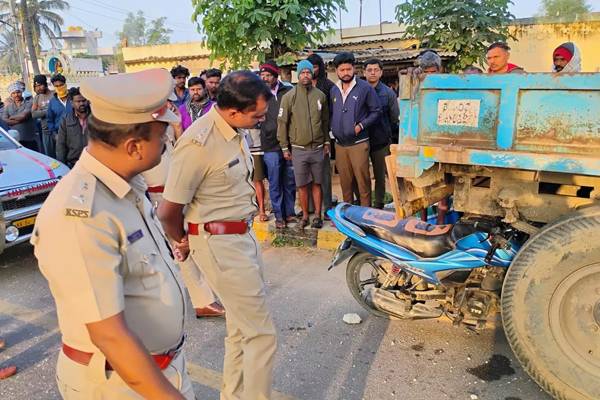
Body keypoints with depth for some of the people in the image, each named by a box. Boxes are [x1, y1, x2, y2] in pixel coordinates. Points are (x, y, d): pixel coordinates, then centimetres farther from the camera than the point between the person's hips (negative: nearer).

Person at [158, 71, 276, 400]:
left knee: (241, 328, 19)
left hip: (244, 234, 8)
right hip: (219, 244, -8)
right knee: (262, 334, -2)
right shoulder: (198, 143, -22)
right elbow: (168, 210, -17)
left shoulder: (235, 131, 5)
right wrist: (185, 244, 0)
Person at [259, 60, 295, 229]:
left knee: (290, 182, 11)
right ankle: (279, 216, 17)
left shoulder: (288, 92, 2)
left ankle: (290, 213, 25)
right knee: (275, 183, 5)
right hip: (271, 146, -1)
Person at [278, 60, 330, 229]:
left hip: (318, 148, 2)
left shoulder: (320, 95, 5)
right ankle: (305, 215, 19)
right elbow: (282, 122, -1)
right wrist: (285, 147, -2)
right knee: (302, 184, 5)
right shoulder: (289, 96, -3)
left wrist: (326, 142, 11)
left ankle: (317, 216, 18)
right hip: (298, 149, -2)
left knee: (317, 183, 8)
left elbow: (325, 120, 12)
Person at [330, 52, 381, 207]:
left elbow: (376, 111, -1)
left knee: (363, 181, -3)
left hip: (359, 143, -4)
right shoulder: (334, 90, 11)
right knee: (345, 183, 12)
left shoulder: (365, 88, -3)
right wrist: (333, 128, 5)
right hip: (340, 144, 5)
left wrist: (361, 125, -11)